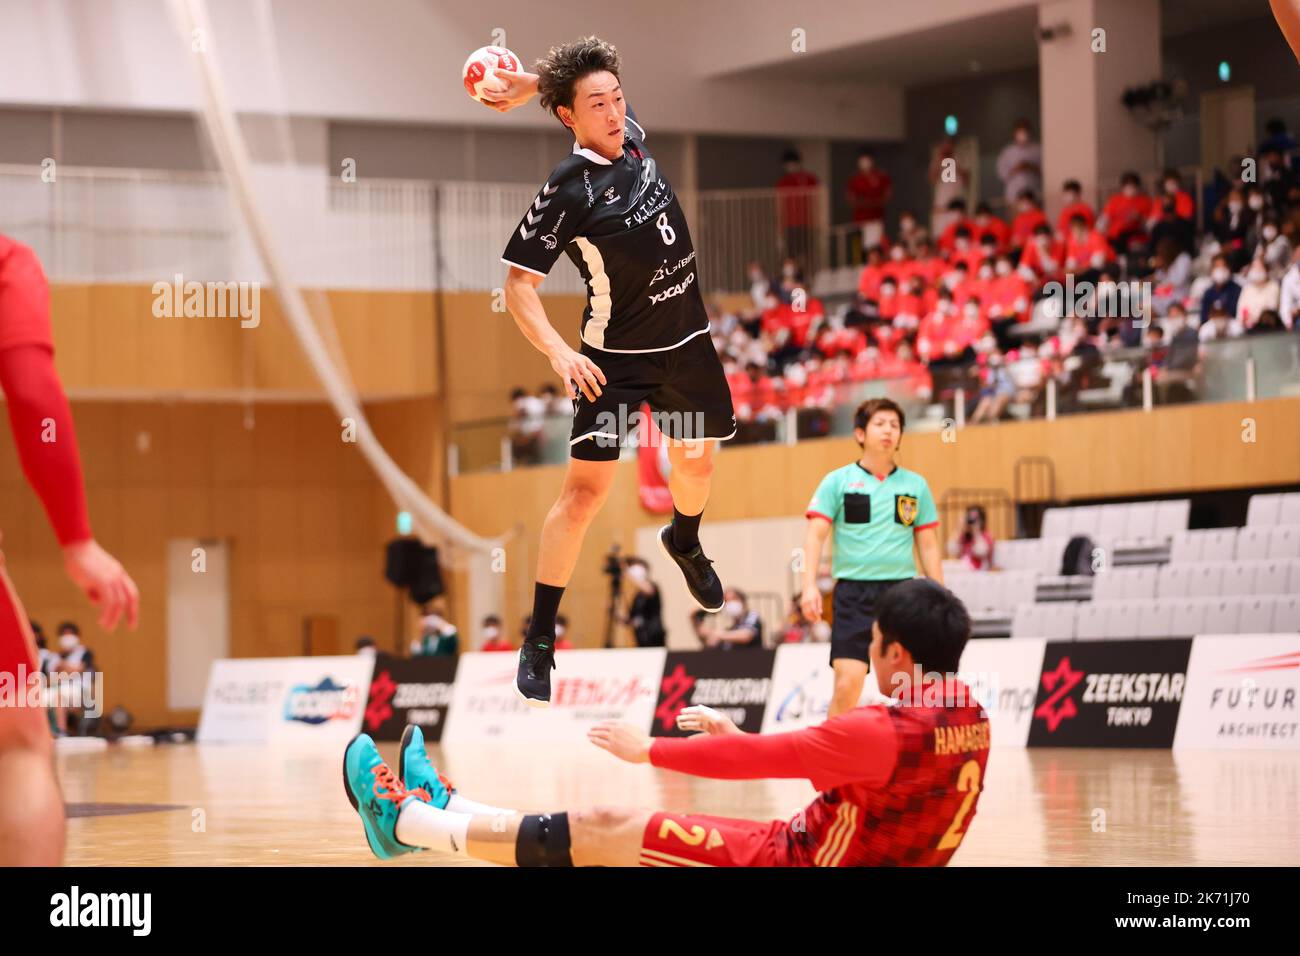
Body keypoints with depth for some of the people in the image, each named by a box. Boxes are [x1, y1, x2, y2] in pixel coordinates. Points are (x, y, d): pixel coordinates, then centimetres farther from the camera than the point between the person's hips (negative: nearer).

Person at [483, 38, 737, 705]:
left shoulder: (634, 138, -2)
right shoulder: (568, 190, -20)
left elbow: (595, 87, 20)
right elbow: (518, 282, -17)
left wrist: (531, 85, 1)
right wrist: (557, 351, -31)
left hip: (686, 341, 7)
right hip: (616, 356, -7)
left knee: (695, 461, 23)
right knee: (586, 487, -12)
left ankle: (684, 541, 57)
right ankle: (539, 641, -6)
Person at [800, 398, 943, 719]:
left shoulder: (915, 485, 10)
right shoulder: (837, 481, 3)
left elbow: (928, 546, 13)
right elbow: (815, 535, -2)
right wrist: (810, 585, -15)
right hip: (853, 593, -2)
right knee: (848, 683, -12)